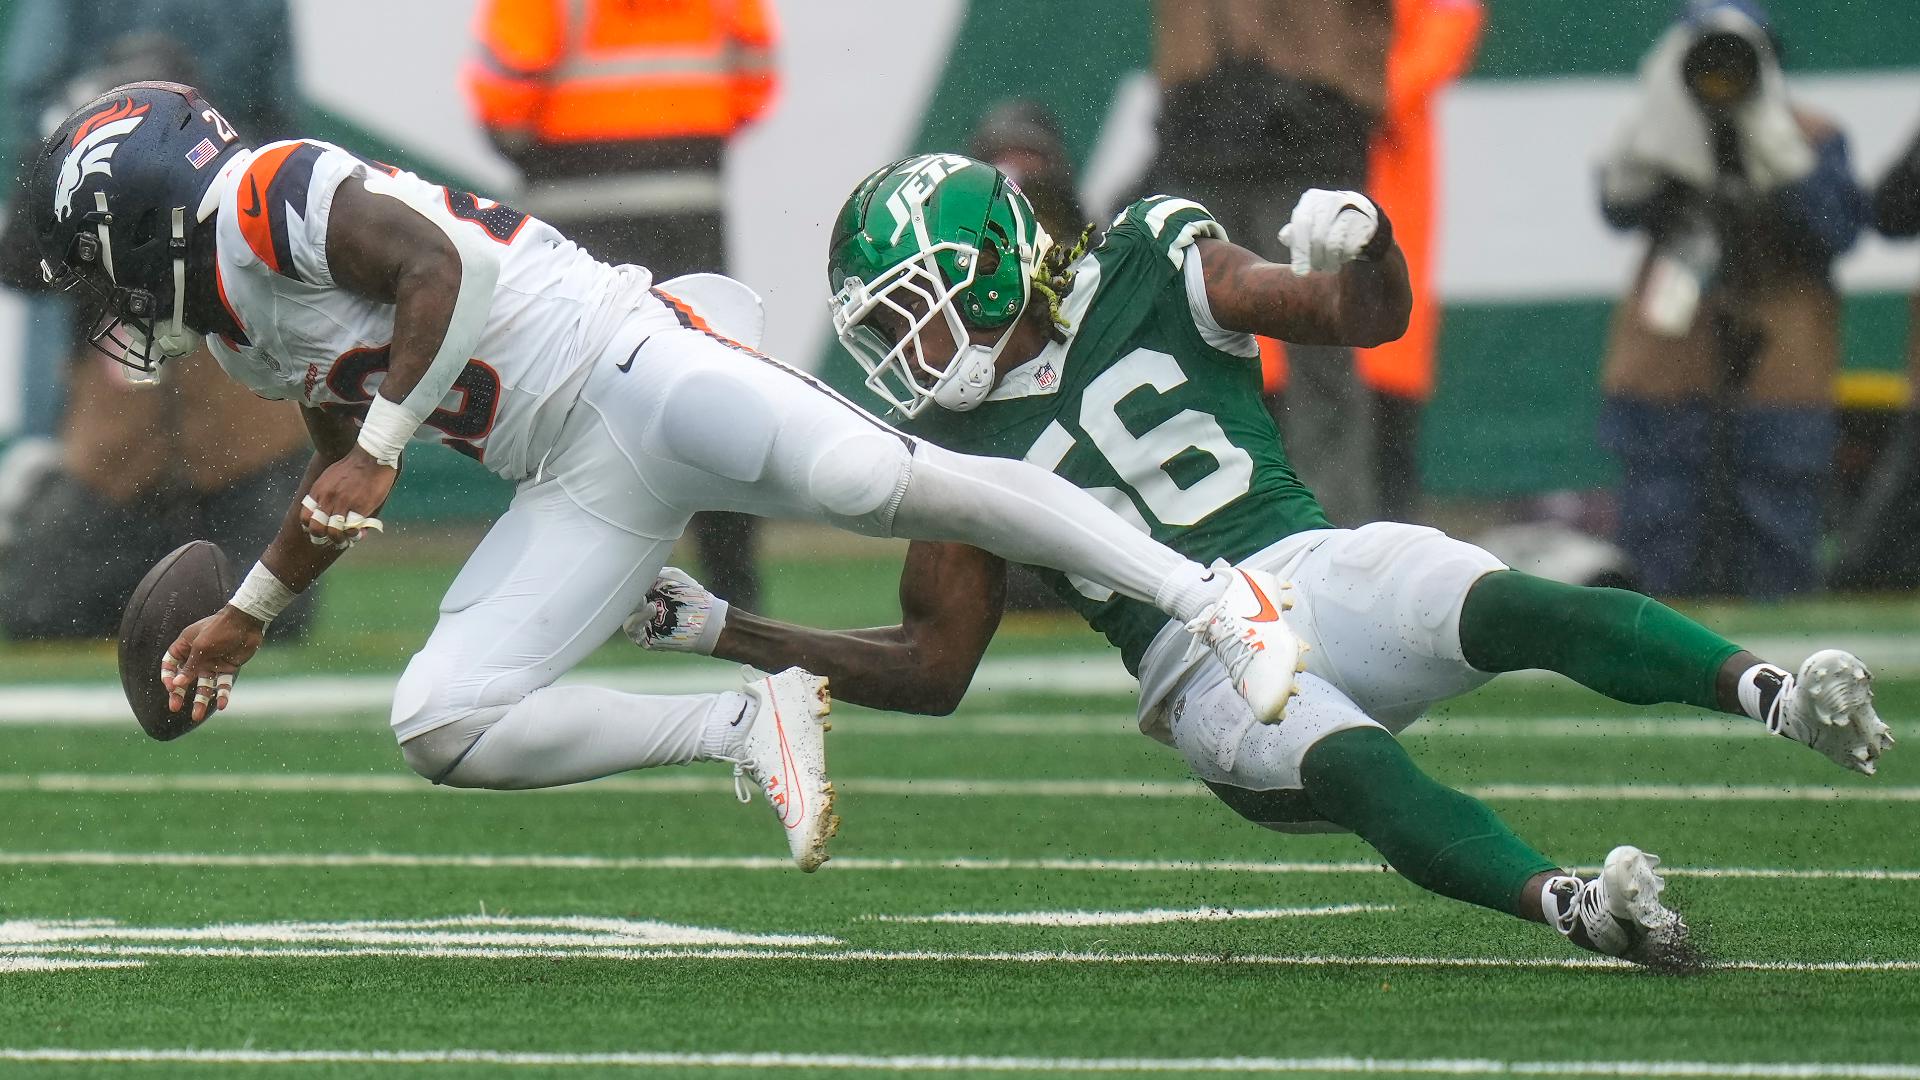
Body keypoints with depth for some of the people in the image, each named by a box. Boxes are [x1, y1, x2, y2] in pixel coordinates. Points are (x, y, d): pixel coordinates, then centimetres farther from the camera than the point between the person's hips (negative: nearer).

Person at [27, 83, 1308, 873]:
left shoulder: (267, 196, -7)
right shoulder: (242, 332, 23)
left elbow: (440, 266, -20)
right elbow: (343, 487, 36)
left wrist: (377, 444, -21)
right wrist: (245, 617, 41)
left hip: (620, 365, -10)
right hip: (575, 482, 10)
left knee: (865, 479, -31)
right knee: (442, 726, -5)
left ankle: (1208, 595, -26)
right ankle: (748, 728, -6)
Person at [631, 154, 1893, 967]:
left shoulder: (1144, 272, 7)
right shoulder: (962, 448, 13)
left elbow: (1365, 318, 6)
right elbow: (933, 666, 18)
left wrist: (1360, 243, -19)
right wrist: (723, 632, 12)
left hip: (1314, 569, 0)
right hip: (1204, 673, 0)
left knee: (1523, 609, -31)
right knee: (1351, 764, -33)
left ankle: (1772, 690, -47)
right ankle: (1572, 904, -55)